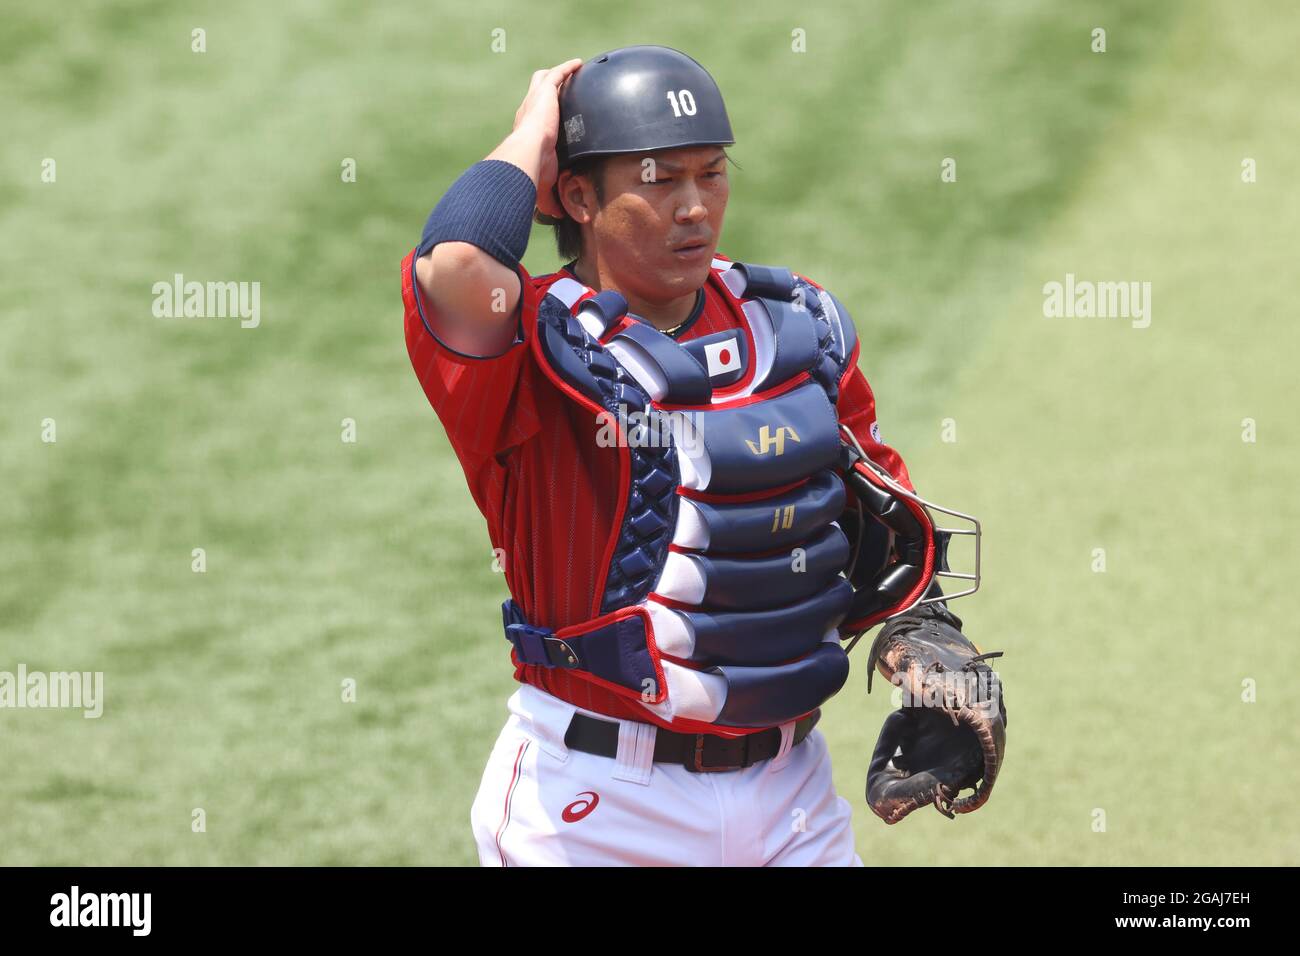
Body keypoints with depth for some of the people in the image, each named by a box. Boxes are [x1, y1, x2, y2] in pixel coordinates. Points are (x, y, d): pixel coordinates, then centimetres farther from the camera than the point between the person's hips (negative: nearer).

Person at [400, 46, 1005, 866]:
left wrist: (922, 650, 2)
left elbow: (883, 522, 18)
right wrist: (533, 135, -15)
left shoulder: (800, 328, 8)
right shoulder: (541, 348, -10)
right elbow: (456, 266, -33)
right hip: (596, 802, -5)